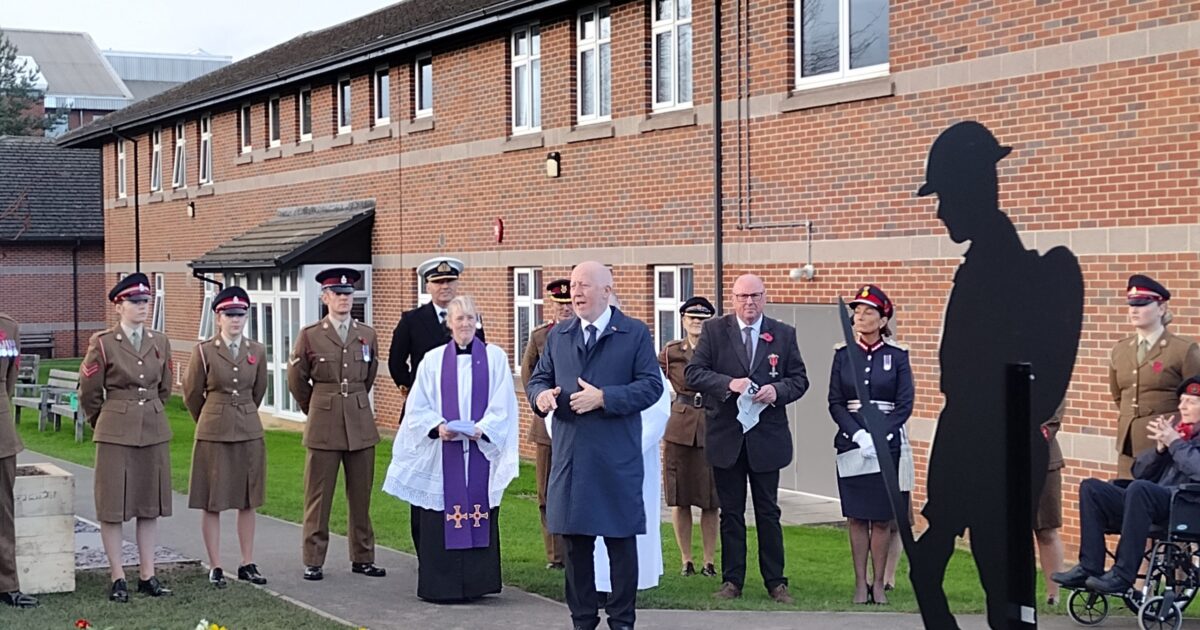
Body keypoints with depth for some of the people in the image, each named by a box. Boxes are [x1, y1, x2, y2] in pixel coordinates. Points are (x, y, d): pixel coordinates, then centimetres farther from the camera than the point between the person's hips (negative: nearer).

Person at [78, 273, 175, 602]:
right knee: (113, 505, 0)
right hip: (116, 433, -4)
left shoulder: (160, 342, 7)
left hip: (154, 431, 4)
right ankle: (117, 578, 8)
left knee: (151, 504, 8)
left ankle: (148, 575, 15)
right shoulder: (103, 343, -6)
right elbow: (88, 393, 2)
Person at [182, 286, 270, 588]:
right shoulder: (204, 351, -5)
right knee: (212, 503, 1)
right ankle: (215, 567, 8)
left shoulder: (257, 351, 4)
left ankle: (248, 564, 15)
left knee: (248, 501, 7)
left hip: (249, 432, 3)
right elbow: (192, 393, 5)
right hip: (214, 434, -3)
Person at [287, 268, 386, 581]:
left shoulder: (367, 334, 7)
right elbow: (297, 379, 8)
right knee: (318, 496, 1)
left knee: (361, 494, 8)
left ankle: (362, 557, 16)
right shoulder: (310, 335, -2)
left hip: (361, 424, 3)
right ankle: (313, 561, 8)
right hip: (323, 426, -3)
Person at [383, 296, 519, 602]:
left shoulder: (495, 358, 5)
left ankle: (476, 582, 8)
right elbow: (417, 408, 4)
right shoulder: (433, 360, 7)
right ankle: (440, 584, 5)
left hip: (482, 450, 0)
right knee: (439, 518, -1)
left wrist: (481, 428, -15)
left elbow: (503, 407, 0)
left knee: (480, 515, 1)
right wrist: (438, 426, -13)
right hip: (442, 453, 1)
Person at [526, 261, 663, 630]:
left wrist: (603, 398, -17)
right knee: (575, 541, 8)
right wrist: (540, 395, -9)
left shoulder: (635, 334, 0)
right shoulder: (558, 336, 13)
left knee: (621, 541, 2)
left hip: (617, 460, -4)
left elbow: (651, 385, -7)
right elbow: (538, 378, 15)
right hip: (570, 457, 4)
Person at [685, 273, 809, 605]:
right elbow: (693, 372, -5)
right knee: (731, 513, 9)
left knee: (768, 512, 7)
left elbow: (799, 379, 5)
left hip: (767, 437, 0)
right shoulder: (714, 330, 1)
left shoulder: (784, 334, 4)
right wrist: (728, 383, -21)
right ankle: (732, 580, 16)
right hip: (726, 437, 0)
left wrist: (777, 390, -16)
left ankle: (775, 581, 14)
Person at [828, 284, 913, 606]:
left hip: (888, 443, -1)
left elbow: (905, 405, -2)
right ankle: (860, 583, 8)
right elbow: (835, 403, 2)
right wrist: (859, 435, -12)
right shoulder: (843, 353, 5)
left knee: (882, 518, 2)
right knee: (856, 516, 3)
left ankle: (879, 584, 10)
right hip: (852, 443, 1)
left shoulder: (897, 355, 2)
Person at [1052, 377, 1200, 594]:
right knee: (1091, 487, -4)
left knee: (1139, 488, -36)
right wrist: (1160, 448, 5)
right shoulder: (1173, 429, 24)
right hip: (1152, 501, 8)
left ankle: (1123, 575, -32)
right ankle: (1089, 568, -14)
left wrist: (1174, 443, -7)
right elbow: (1139, 471, 21)